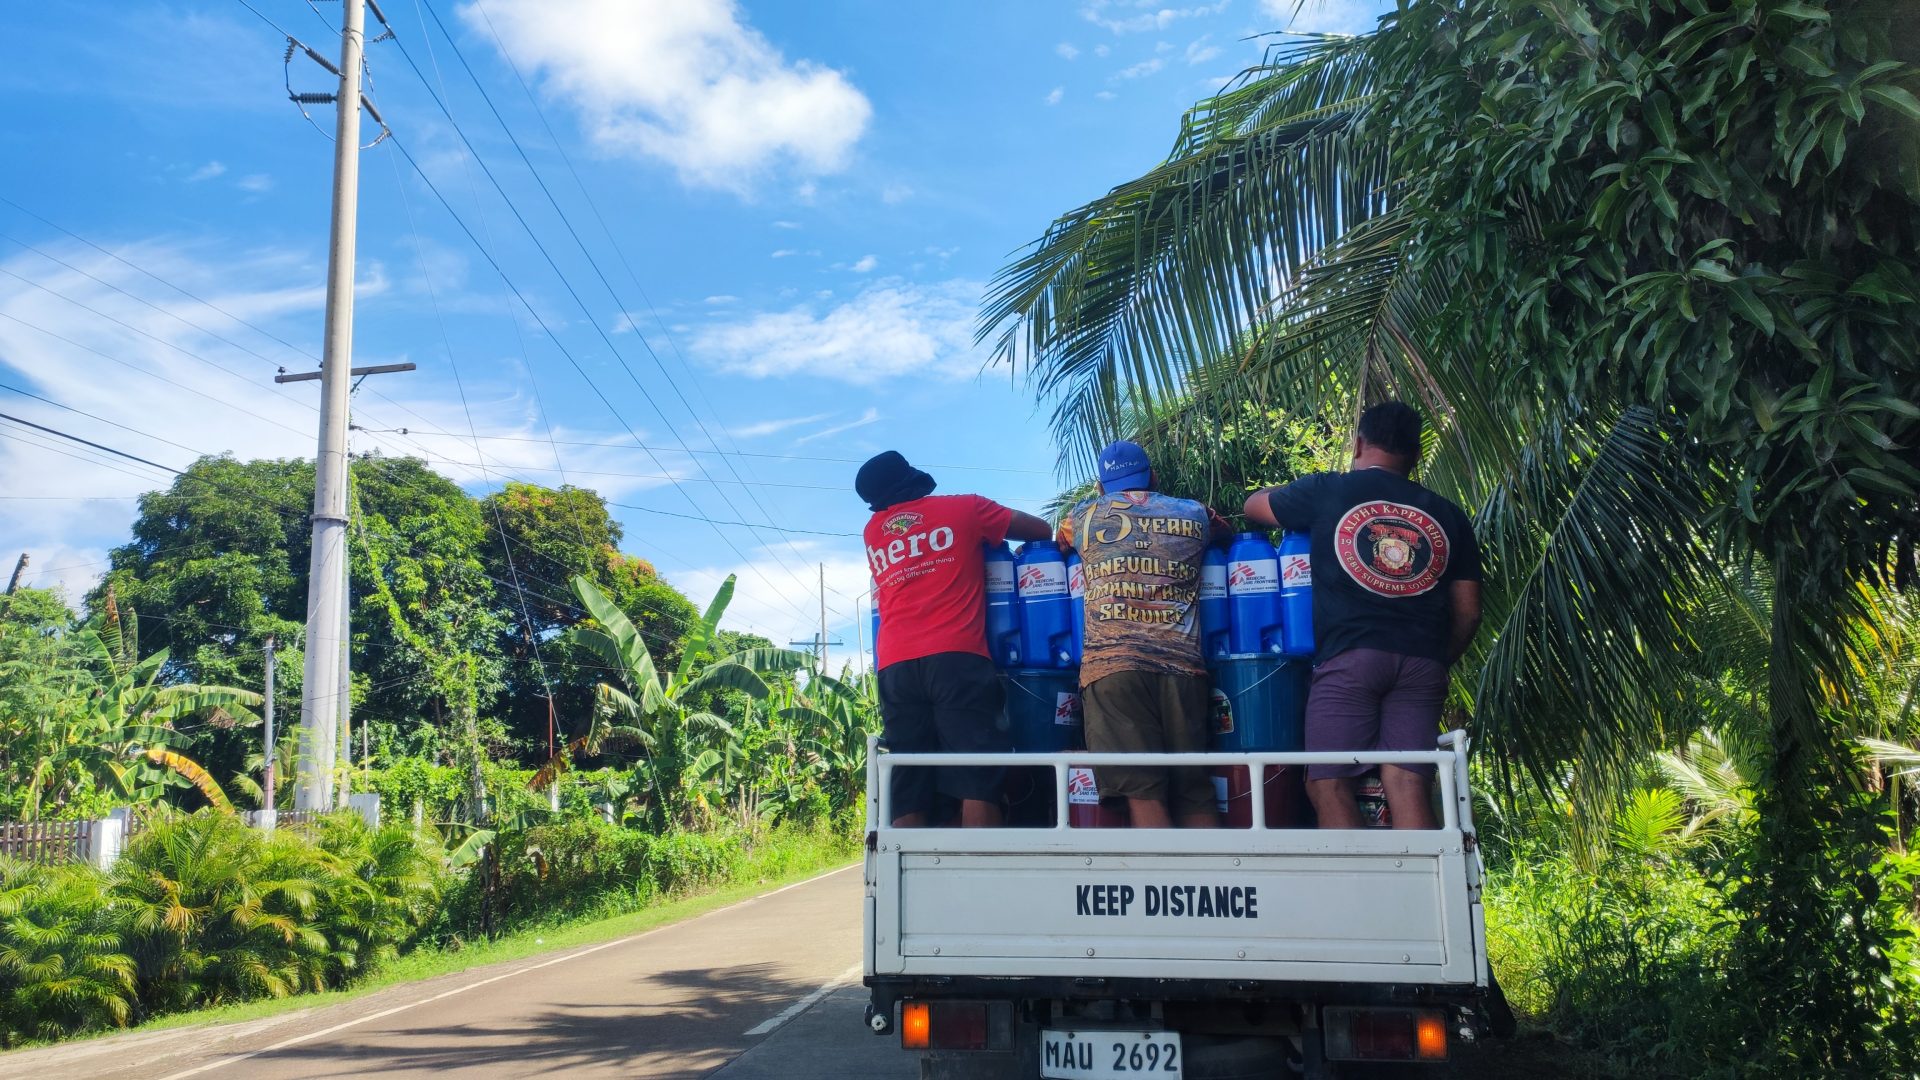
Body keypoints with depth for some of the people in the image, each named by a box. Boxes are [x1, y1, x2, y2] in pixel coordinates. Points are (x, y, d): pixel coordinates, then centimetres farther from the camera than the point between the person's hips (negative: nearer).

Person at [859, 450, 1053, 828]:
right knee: (977, 779, -7)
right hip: (956, 656, -3)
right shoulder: (965, 508, 13)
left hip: (895, 664, 4)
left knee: (907, 793, 1)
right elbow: (1042, 530, 20)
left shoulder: (873, 531, 23)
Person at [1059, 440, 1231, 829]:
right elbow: (1226, 534, 41)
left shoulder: (1082, 517, 15)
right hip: (1182, 665, 2)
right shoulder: (1194, 514, 19)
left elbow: (1058, 544, 36)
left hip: (1110, 663, -2)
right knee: (1195, 797, 8)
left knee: (1143, 795, -6)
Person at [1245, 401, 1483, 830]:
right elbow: (1468, 612, 15)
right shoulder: (1447, 515, 18)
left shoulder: (1326, 491, 10)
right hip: (1422, 662, 4)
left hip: (1349, 655, -3)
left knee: (1329, 786, -2)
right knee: (1409, 789, -1)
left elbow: (1253, 506, 27)